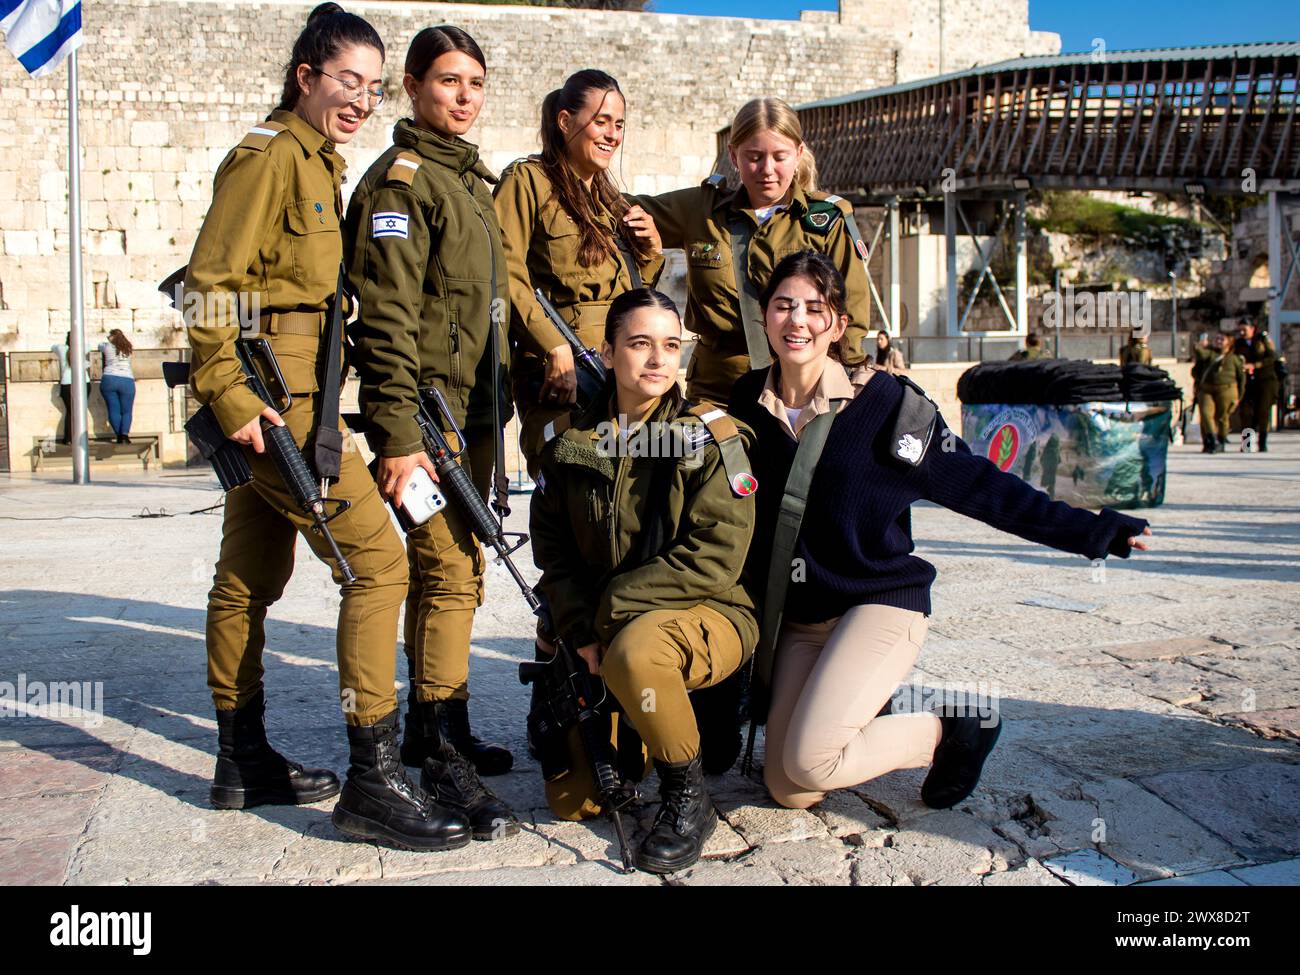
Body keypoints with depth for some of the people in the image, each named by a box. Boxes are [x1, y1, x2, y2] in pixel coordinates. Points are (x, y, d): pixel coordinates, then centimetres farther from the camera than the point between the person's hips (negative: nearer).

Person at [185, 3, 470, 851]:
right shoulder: (270, 153, -9)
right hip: (273, 397, -10)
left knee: (254, 576, 14)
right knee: (377, 560, -13)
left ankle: (244, 761, 26)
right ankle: (373, 780, -10)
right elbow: (211, 283, -15)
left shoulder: (317, 163, 21)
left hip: (287, 397, 10)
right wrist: (231, 396, -21)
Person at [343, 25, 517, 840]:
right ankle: (442, 756, -3)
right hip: (428, 409, -9)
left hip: (474, 408, 9)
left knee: (456, 569, 13)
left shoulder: (470, 178, 20)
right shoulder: (401, 180, -8)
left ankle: (438, 728, 24)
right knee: (447, 572, -10)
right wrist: (399, 435, -23)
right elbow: (387, 318, -17)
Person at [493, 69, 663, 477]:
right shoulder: (528, 180, 1)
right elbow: (506, 273, -12)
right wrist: (555, 348, -19)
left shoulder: (609, 199, 24)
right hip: (559, 376, -7)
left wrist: (649, 247, 7)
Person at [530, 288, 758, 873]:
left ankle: (687, 795, -15)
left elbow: (716, 556, -19)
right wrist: (581, 628, -12)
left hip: (710, 615, -4)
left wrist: (615, 605, -20)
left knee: (636, 648, -39)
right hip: (602, 628, 4)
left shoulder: (711, 437, -10)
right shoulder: (571, 443, 3)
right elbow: (552, 546, 3)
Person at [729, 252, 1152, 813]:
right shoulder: (747, 404, 1)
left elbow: (976, 484, -8)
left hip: (880, 603, -4)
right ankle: (860, 712, 27)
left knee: (809, 761, -23)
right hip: (795, 620, 4)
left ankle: (953, 731, 3)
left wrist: (1089, 531, -10)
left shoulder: (883, 401, -10)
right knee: (788, 792, -1)